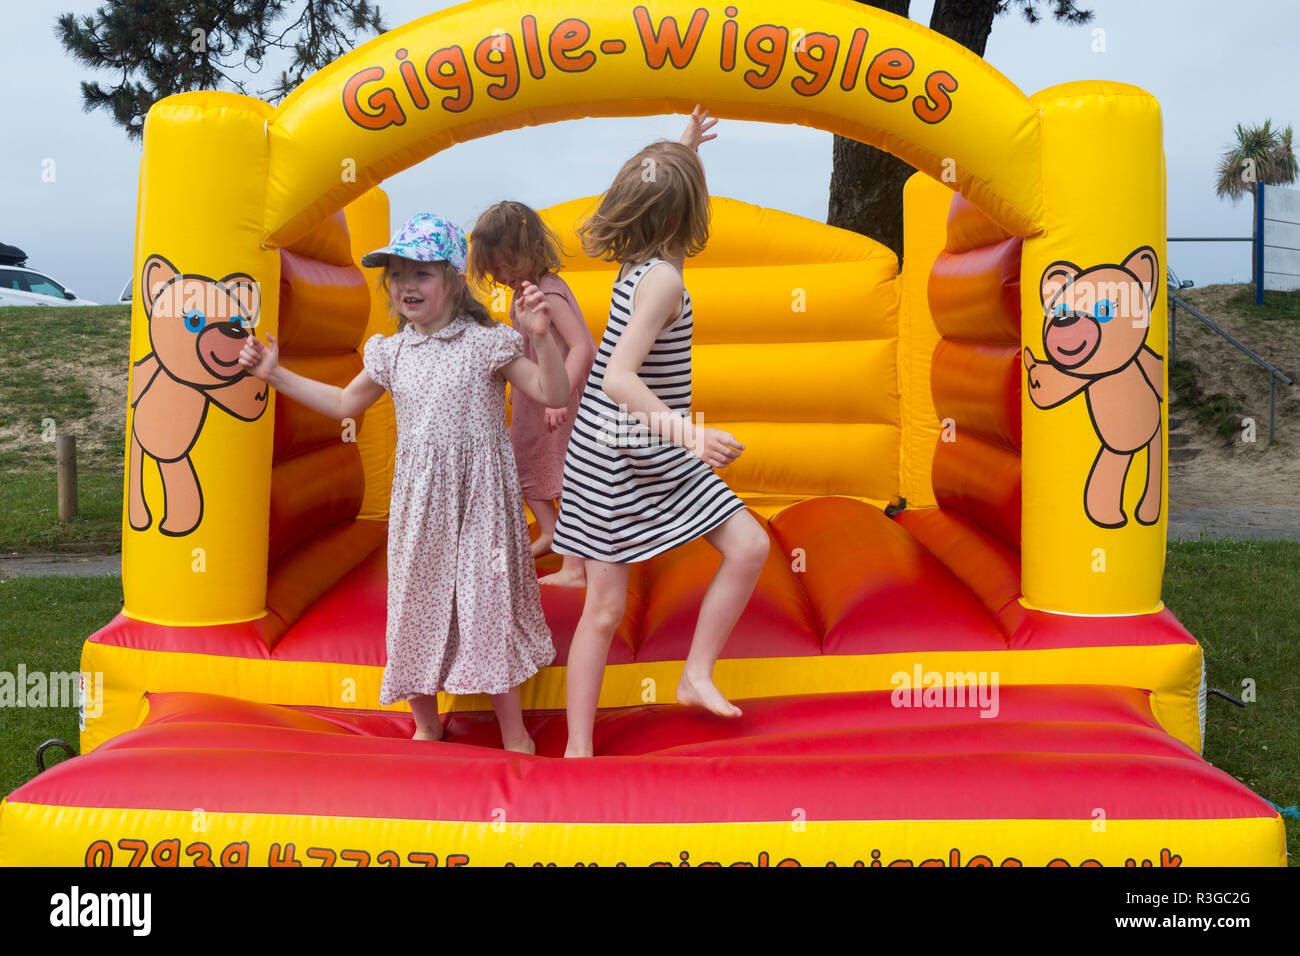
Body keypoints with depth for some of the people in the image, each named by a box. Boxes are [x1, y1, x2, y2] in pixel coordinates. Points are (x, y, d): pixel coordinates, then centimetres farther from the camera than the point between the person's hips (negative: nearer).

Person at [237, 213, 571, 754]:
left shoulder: (488, 343, -6)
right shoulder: (391, 353, 8)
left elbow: (552, 394, -10)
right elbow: (346, 403, 23)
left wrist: (541, 337, -24)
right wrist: (275, 374, 20)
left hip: (480, 494, -4)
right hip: (419, 500, 5)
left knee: (487, 605, -1)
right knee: (417, 604, 9)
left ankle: (513, 732, 16)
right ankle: (426, 726, 30)